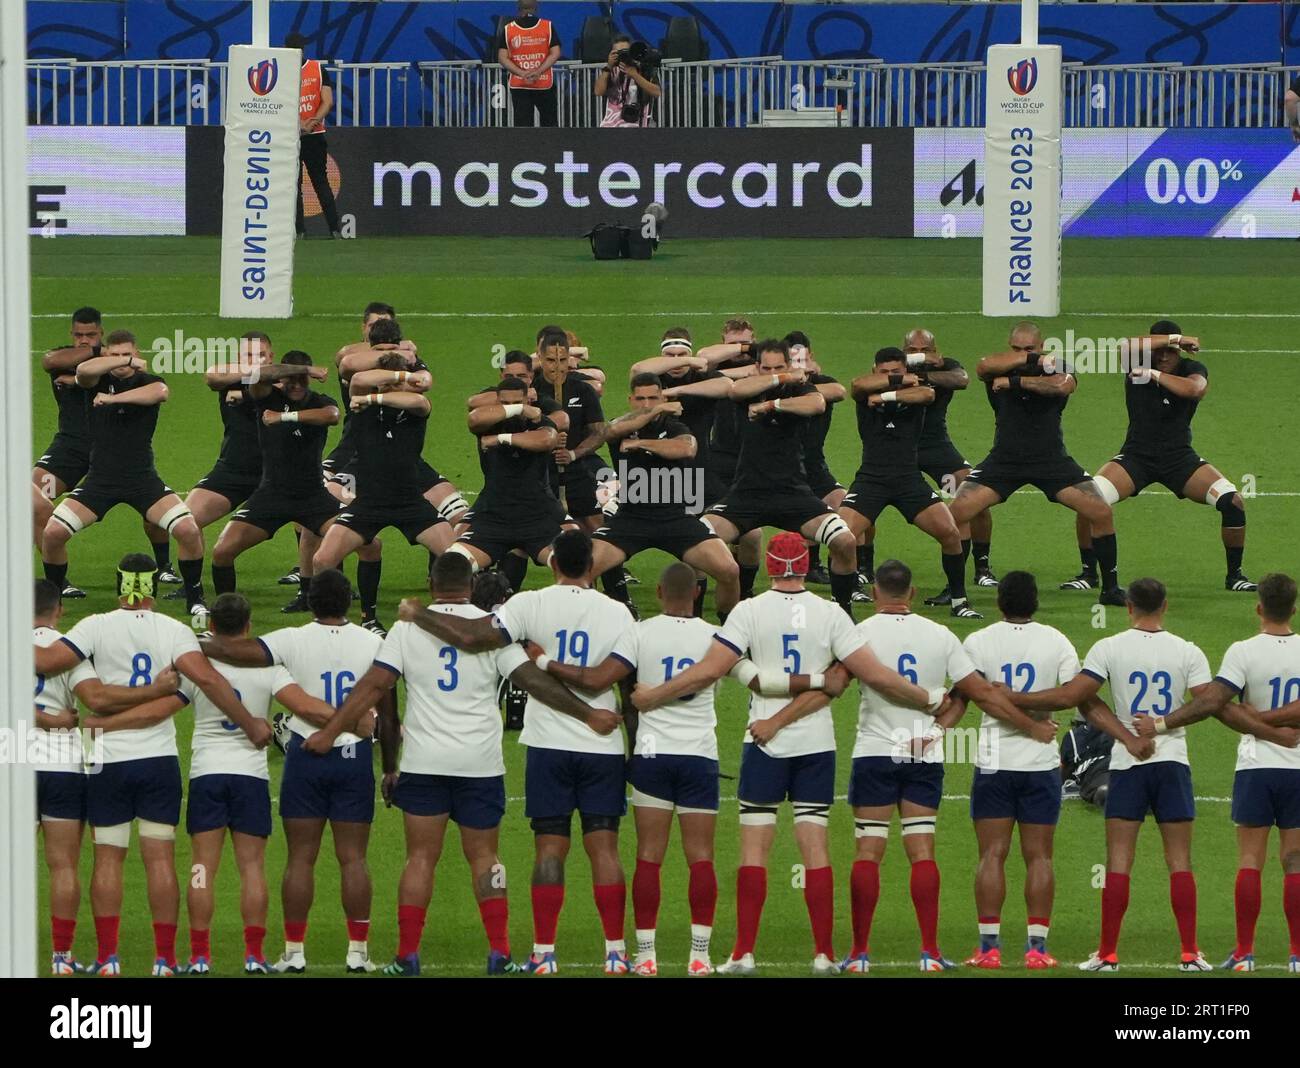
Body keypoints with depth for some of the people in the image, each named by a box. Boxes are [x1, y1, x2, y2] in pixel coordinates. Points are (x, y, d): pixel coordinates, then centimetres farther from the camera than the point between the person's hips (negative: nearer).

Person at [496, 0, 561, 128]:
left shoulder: (507, 29, -1)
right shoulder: (548, 27, -2)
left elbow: (502, 58, -6)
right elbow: (555, 54, -7)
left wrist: (522, 73, -10)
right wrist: (538, 72, -10)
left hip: (518, 86, 0)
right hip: (545, 84, 0)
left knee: (522, 124, 1)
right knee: (550, 122, 14)